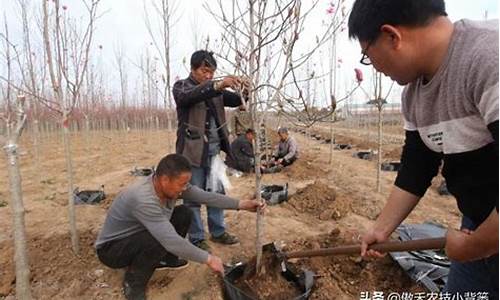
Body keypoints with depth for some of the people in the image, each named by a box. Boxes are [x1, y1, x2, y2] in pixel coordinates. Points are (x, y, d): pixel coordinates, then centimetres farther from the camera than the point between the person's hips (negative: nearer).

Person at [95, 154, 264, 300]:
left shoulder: (172, 185, -15)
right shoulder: (144, 199, -39)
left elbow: (205, 196, -9)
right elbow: (171, 240, -39)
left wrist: (240, 204, -12)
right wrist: (207, 259, -30)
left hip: (142, 234, 8)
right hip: (112, 248, -7)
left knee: (184, 214, -5)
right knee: (159, 241, -35)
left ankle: (165, 259, 16)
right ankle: (133, 282, -6)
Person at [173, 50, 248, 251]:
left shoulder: (215, 90, 13)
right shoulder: (181, 87, -3)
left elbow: (238, 101, 7)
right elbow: (189, 96, -27)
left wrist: (245, 90, -17)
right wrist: (217, 85, -41)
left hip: (214, 150, 6)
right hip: (193, 150, -5)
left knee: (217, 193, 13)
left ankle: (218, 232, 27)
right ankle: (196, 238, 15)